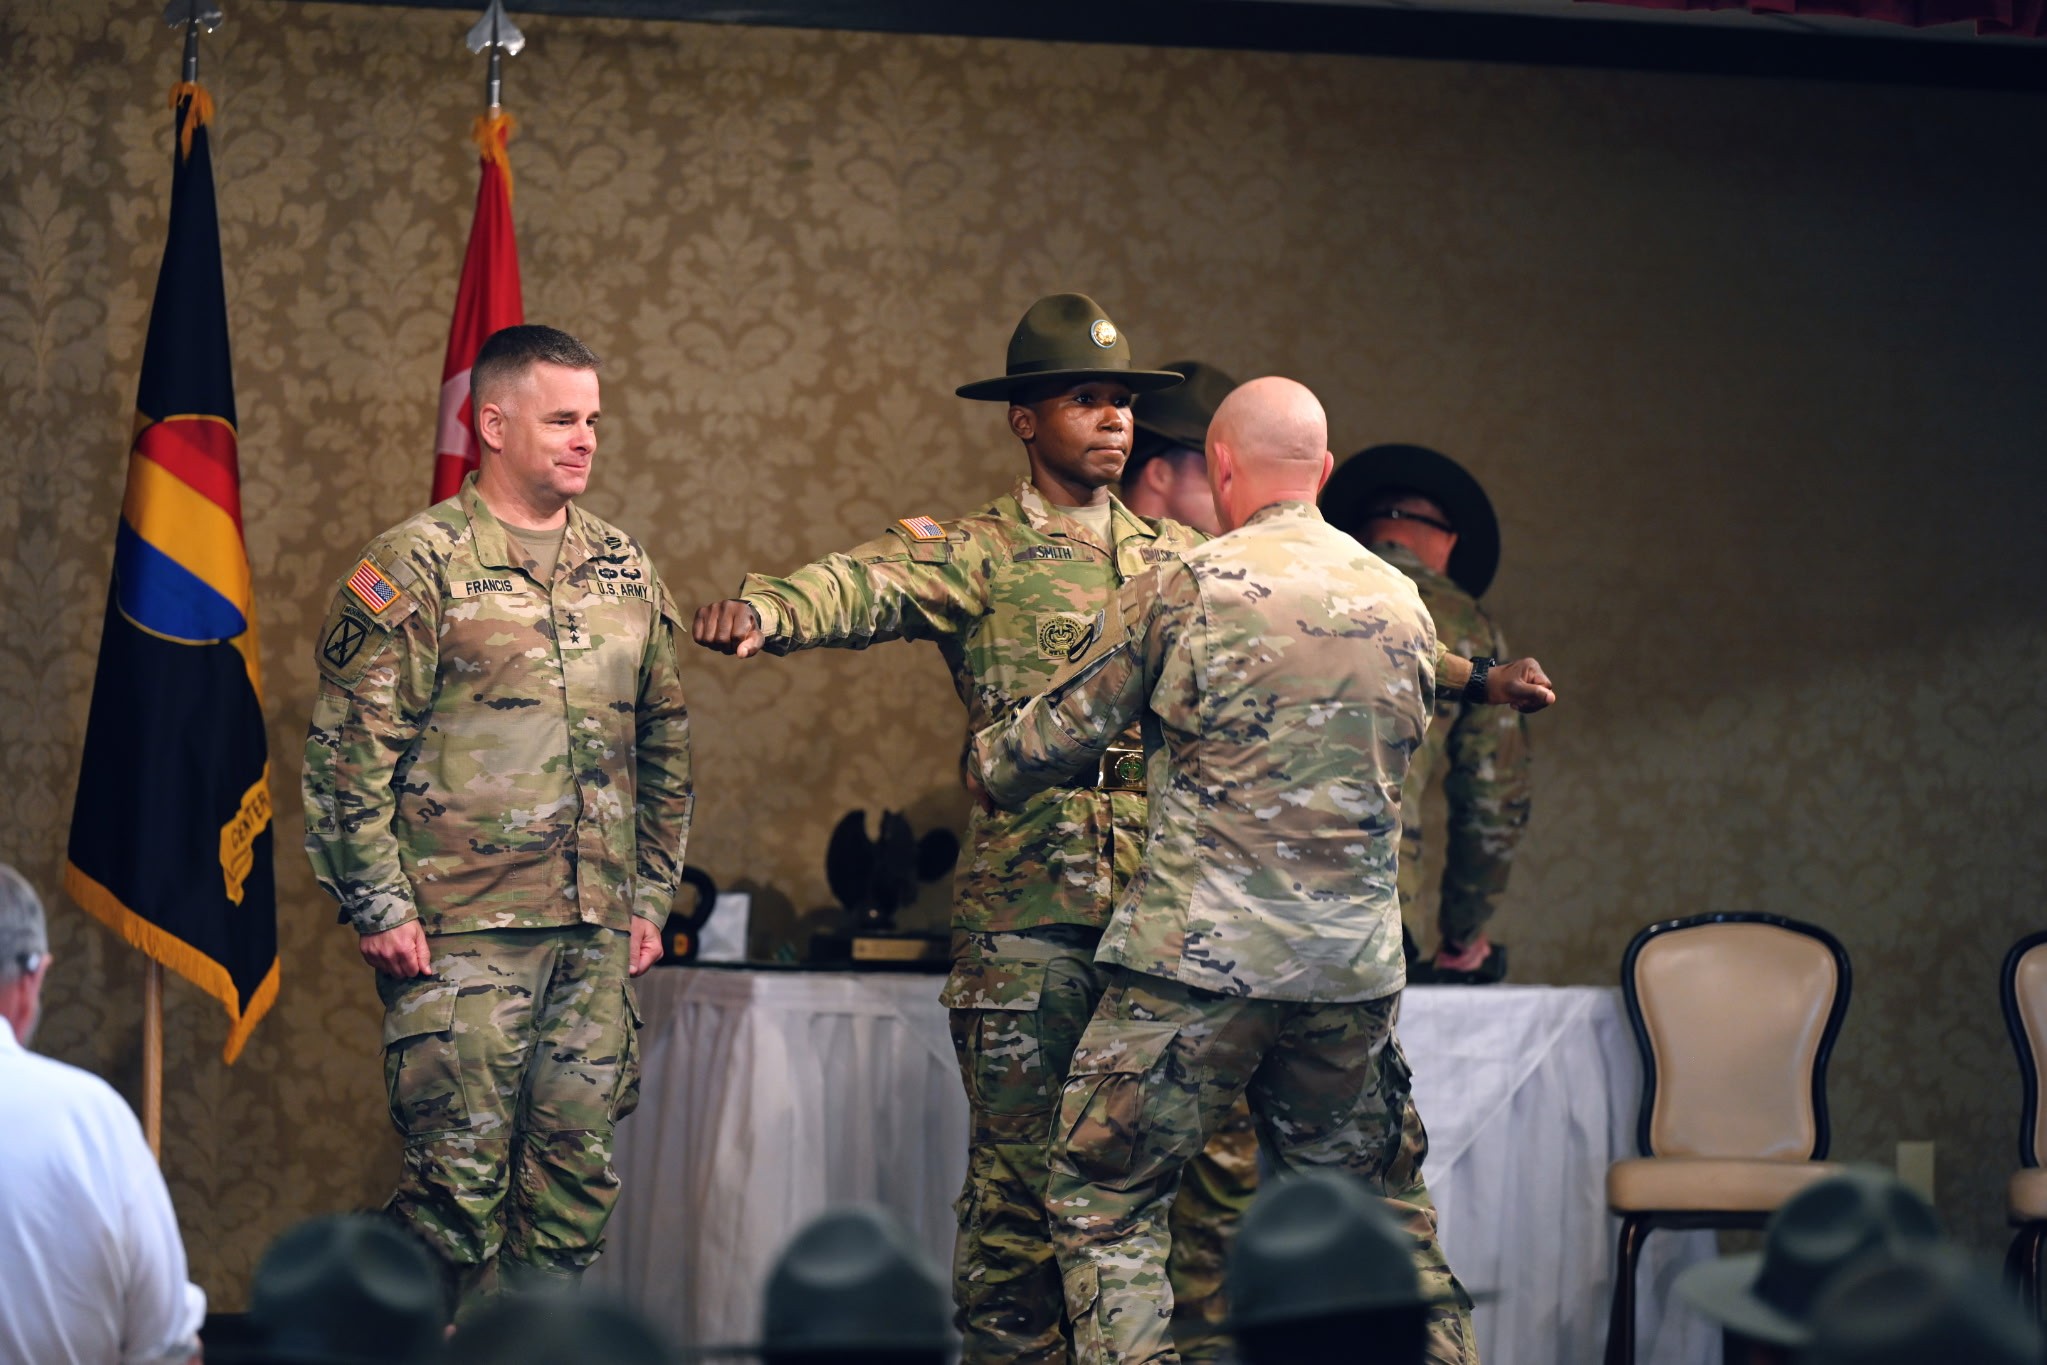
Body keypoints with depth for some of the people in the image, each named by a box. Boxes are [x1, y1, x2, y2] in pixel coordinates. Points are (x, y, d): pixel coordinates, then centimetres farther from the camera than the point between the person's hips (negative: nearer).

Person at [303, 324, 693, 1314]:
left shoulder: (624, 571, 14)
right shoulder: (419, 566, -4)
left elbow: (665, 743, 21)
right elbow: (347, 751, -7)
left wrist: (650, 897, 16)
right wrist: (381, 909, -11)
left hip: (597, 934, 6)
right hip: (463, 929, -6)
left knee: (577, 1174, 7)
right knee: (459, 1171, -5)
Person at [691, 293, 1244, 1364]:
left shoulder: (1176, 561, 18)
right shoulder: (976, 554, 2)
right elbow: (867, 586, -17)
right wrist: (765, 611, -39)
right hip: (1026, 907, -4)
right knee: (1018, 1166, -3)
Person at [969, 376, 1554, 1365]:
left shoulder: (1181, 593, -7)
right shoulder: (1398, 600, 8)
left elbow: (1059, 737, 1)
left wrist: (987, 763, 22)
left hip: (1200, 956, -5)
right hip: (1354, 967, 5)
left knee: (1105, 1204, 3)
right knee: (1380, 1206, 17)